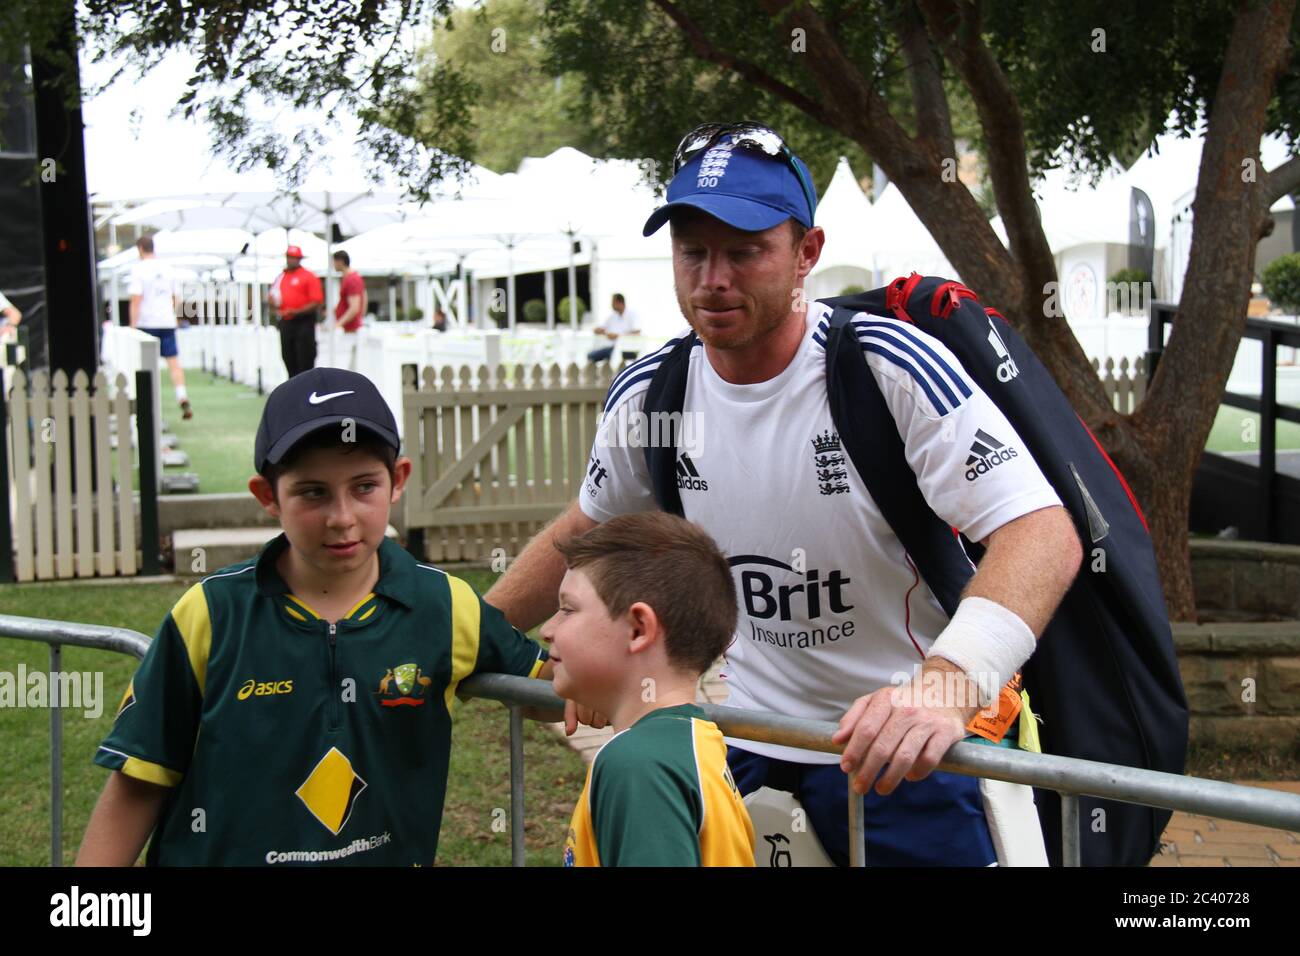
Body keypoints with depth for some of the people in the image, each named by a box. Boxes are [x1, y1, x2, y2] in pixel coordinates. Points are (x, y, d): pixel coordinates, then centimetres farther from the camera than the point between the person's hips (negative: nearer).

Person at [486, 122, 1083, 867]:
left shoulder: (893, 369, -21)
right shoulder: (647, 398, -5)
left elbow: (1045, 532, -30)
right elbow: (584, 531, 15)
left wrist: (948, 683, -45)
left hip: (899, 745, -3)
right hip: (743, 737, 4)